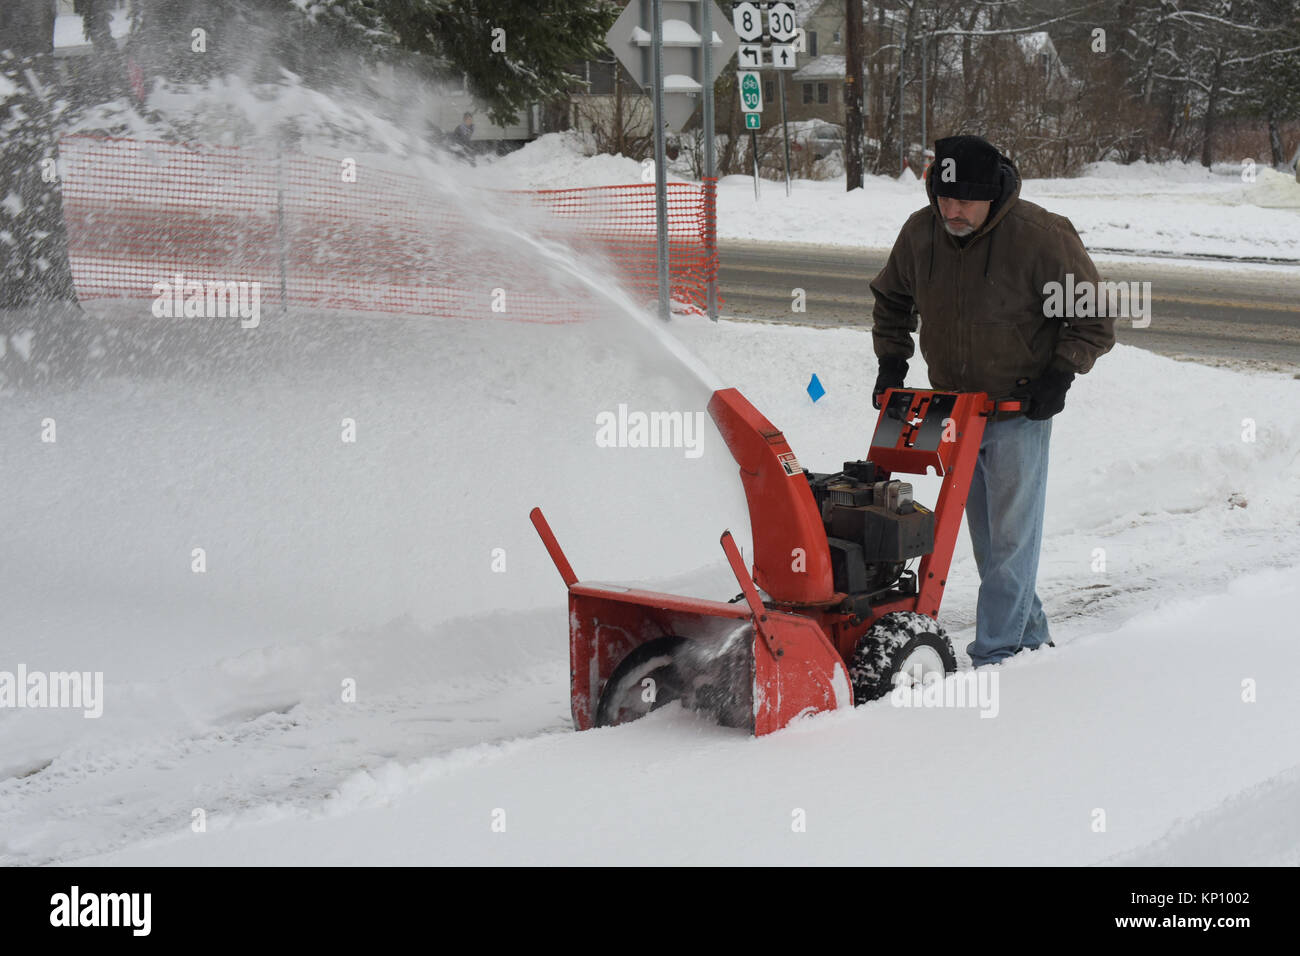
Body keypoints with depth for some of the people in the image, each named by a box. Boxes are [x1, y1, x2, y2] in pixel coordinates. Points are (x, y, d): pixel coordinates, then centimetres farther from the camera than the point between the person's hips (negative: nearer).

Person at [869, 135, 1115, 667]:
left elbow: (1094, 316, -7)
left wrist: (1060, 375, -13)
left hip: (1019, 409, -5)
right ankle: (1029, 634, 26)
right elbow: (891, 299, 17)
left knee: (1011, 535, -5)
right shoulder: (919, 233, -3)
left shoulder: (1041, 237, -18)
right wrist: (891, 362, 9)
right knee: (985, 534, 12)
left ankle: (998, 653, -1)